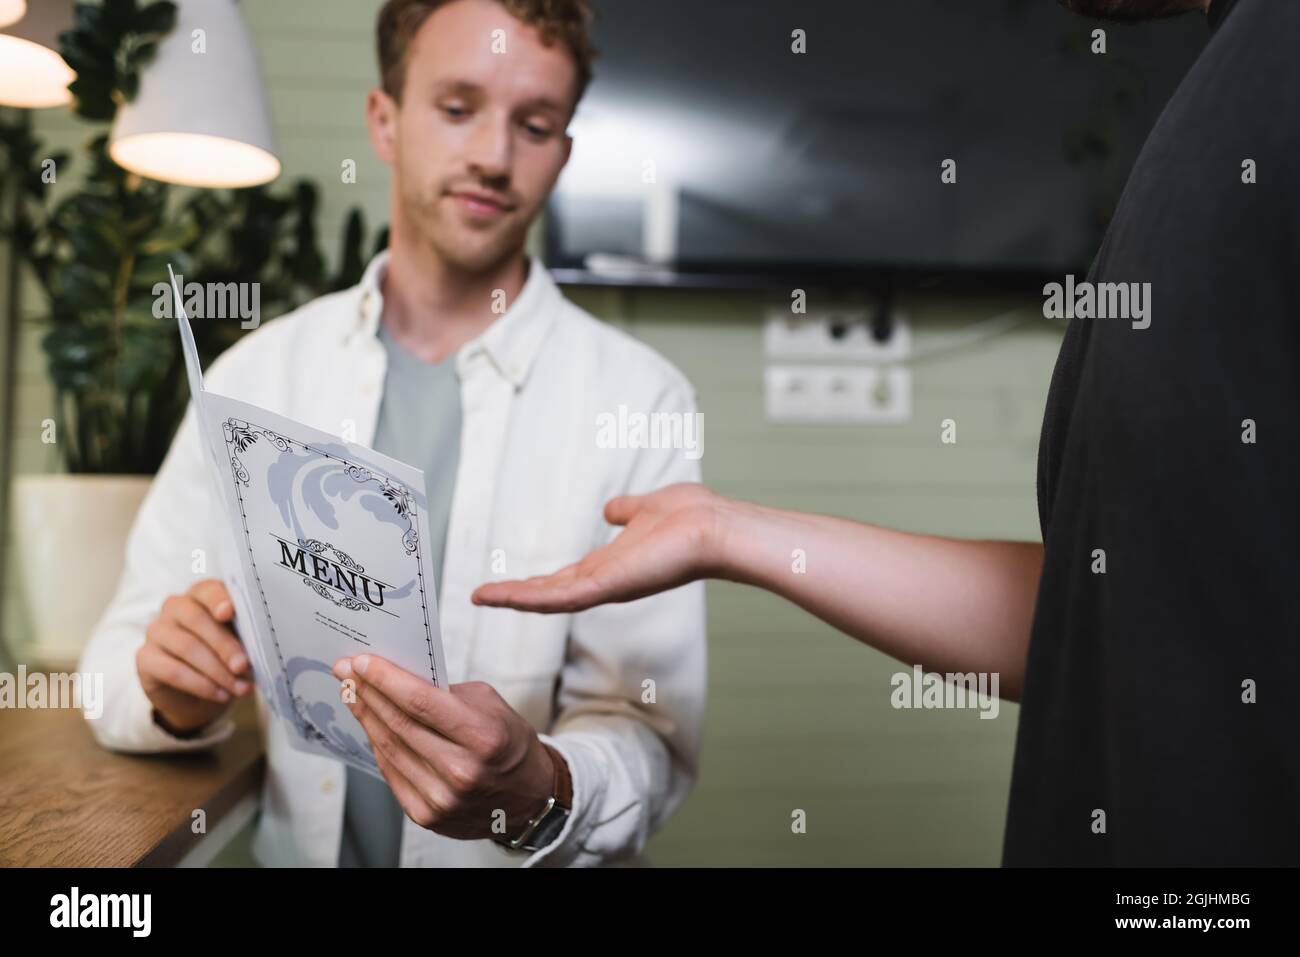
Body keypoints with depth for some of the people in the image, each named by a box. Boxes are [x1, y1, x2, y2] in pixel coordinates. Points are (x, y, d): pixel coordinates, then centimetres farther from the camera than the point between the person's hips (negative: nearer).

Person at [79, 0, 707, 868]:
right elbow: (120, 666, 2)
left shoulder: (641, 400, -6)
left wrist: (539, 794, -28)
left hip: (519, 859, -1)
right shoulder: (257, 372, 2)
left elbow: (650, 738, -8)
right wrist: (174, 693, -19)